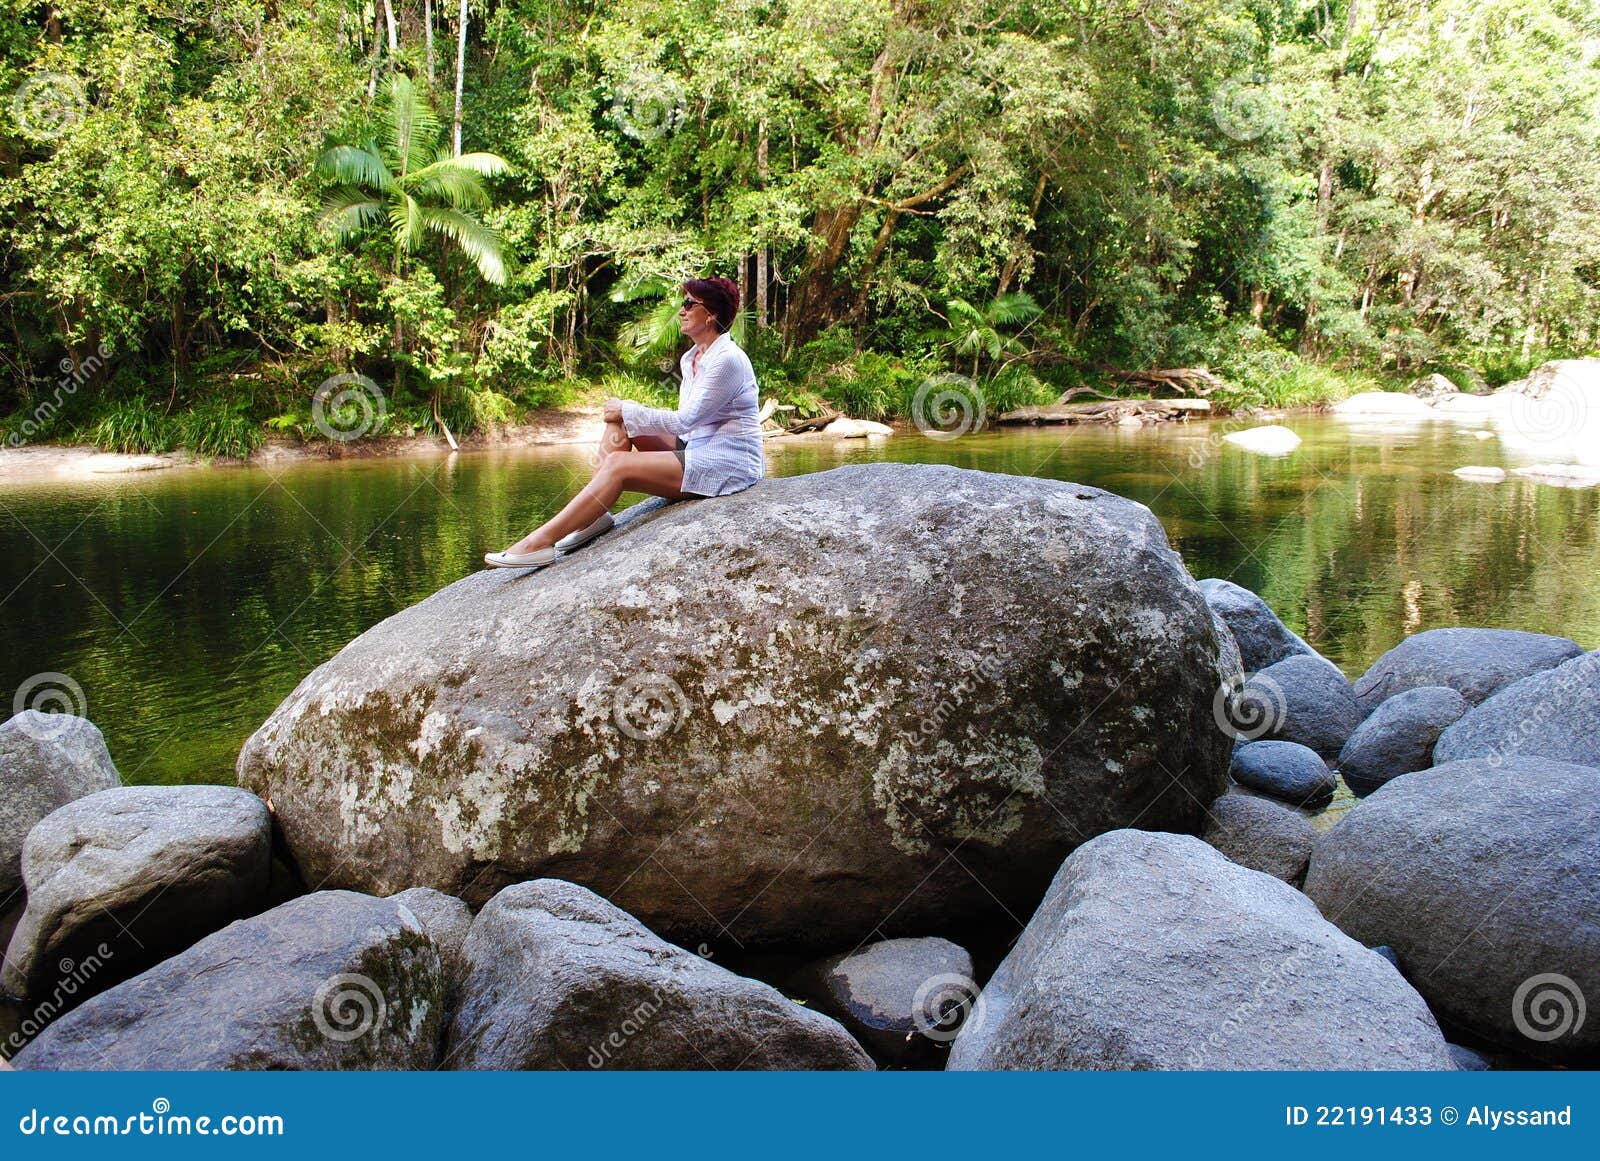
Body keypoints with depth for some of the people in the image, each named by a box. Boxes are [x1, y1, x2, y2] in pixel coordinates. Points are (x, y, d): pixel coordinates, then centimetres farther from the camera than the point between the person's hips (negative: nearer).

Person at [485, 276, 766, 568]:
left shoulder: (728, 360, -16)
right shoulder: (690, 358, 14)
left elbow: (684, 420, -19)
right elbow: (687, 420, 12)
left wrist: (628, 412, -9)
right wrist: (625, 415, -1)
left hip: (730, 464, -10)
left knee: (618, 465, -20)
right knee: (620, 420, 1)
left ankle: (540, 541, -21)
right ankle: (595, 513, -6)